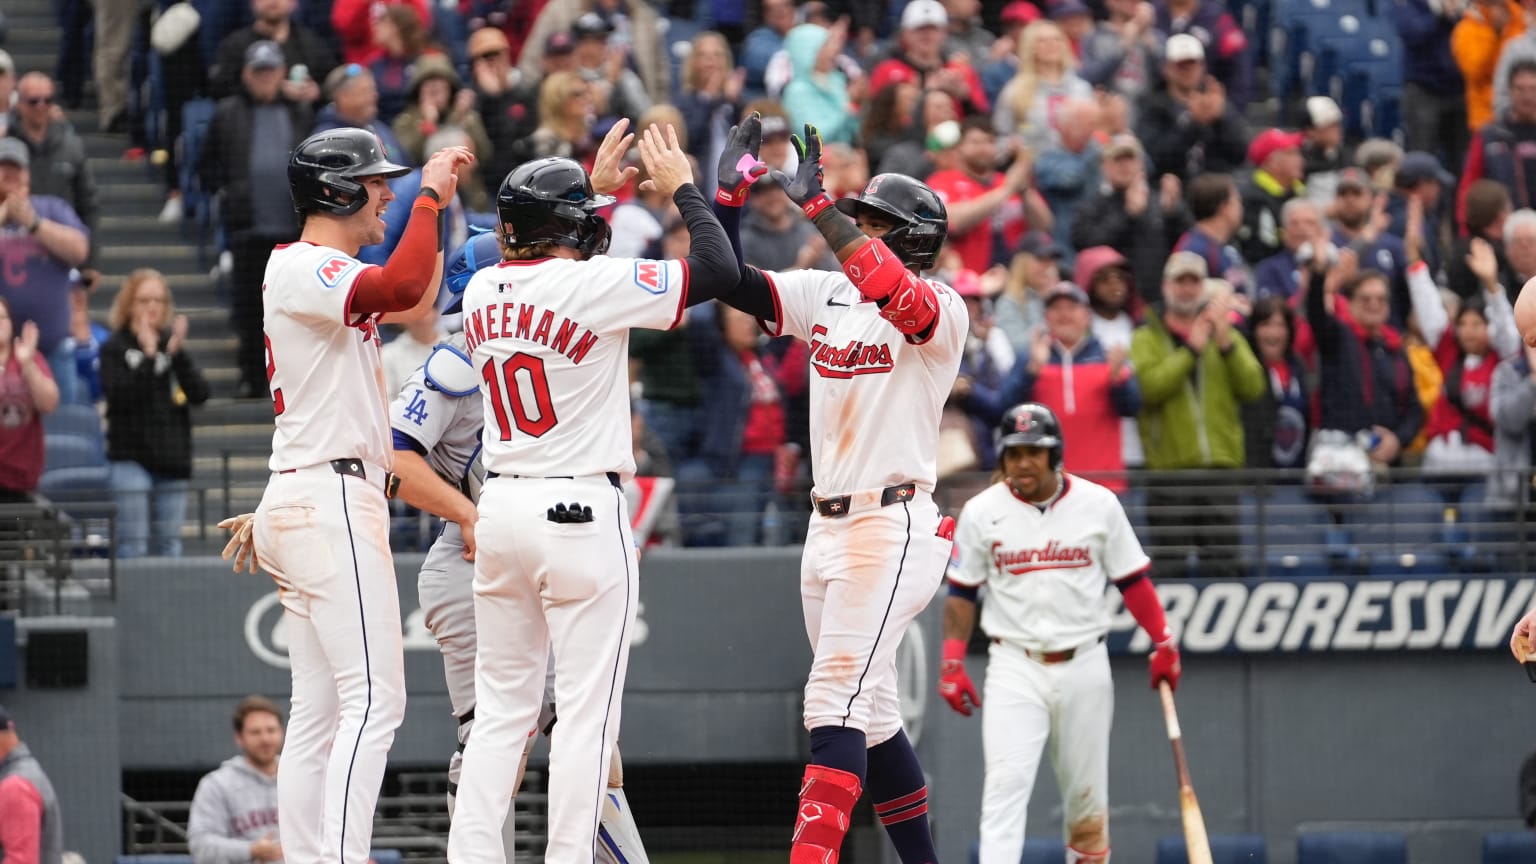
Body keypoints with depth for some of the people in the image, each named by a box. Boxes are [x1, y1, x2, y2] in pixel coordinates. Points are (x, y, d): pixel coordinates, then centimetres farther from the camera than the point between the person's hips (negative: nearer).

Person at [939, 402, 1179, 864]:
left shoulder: (1098, 504, 0)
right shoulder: (983, 511, -1)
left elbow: (1132, 581, 6)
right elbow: (962, 593, 5)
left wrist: (1164, 643, 0)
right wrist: (952, 665, -2)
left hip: (1083, 665, 1)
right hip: (1014, 666, -1)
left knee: (1087, 793, 8)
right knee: (1005, 783, -15)